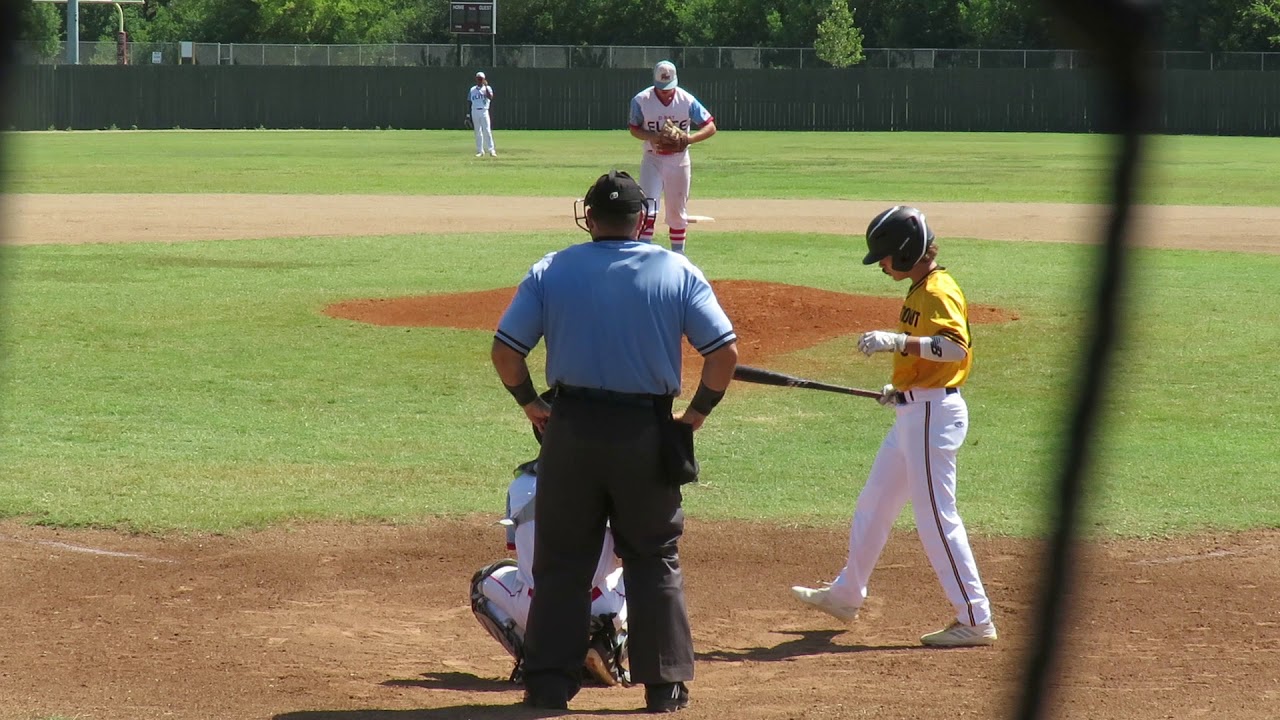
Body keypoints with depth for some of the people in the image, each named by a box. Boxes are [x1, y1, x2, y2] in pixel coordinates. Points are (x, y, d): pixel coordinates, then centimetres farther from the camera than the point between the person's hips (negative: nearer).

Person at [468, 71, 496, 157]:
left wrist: (485, 86, -16)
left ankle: (491, 150, -11)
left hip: (484, 111, -3)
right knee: (478, 132, 4)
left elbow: (490, 97, -15)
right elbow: (469, 102, 14)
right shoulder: (472, 90, 13)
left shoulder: (487, 88, 4)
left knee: (487, 130, -11)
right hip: (475, 112, 3)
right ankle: (480, 151, 8)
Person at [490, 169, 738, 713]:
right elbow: (725, 351, -6)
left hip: (571, 428, 0)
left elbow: (504, 351, -3)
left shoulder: (551, 271, 1)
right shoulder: (678, 273, -1)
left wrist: (530, 404, 11)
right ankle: (665, 685, 10)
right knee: (655, 559, 12)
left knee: (561, 561, 9)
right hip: (647, 432, 0)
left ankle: (550, 684, 6)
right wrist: (697, 413, 6)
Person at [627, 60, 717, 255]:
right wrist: (652, 136, -22)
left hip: (679, 160, 1)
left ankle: (678, 254, 23)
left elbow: (711, 127, -11)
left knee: (677, 210, 10)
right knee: (647, 208, -13)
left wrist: (688, 139, -29)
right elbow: (634, 129, 0)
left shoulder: (687, 101, -12)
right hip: (652, 160, -1)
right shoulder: (641, 101, -12)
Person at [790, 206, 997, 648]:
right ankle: (846, 595, 37)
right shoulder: (920, 289, 14)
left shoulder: (939, 291, -17)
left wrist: (897, 341, -36)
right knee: (874, 504, 21)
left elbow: (956, 346, -33)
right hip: (913, 413, 11)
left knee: (936, 517, -9)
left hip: (934, 413, -11)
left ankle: (975, 620, -6)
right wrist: (901, 388, 20)